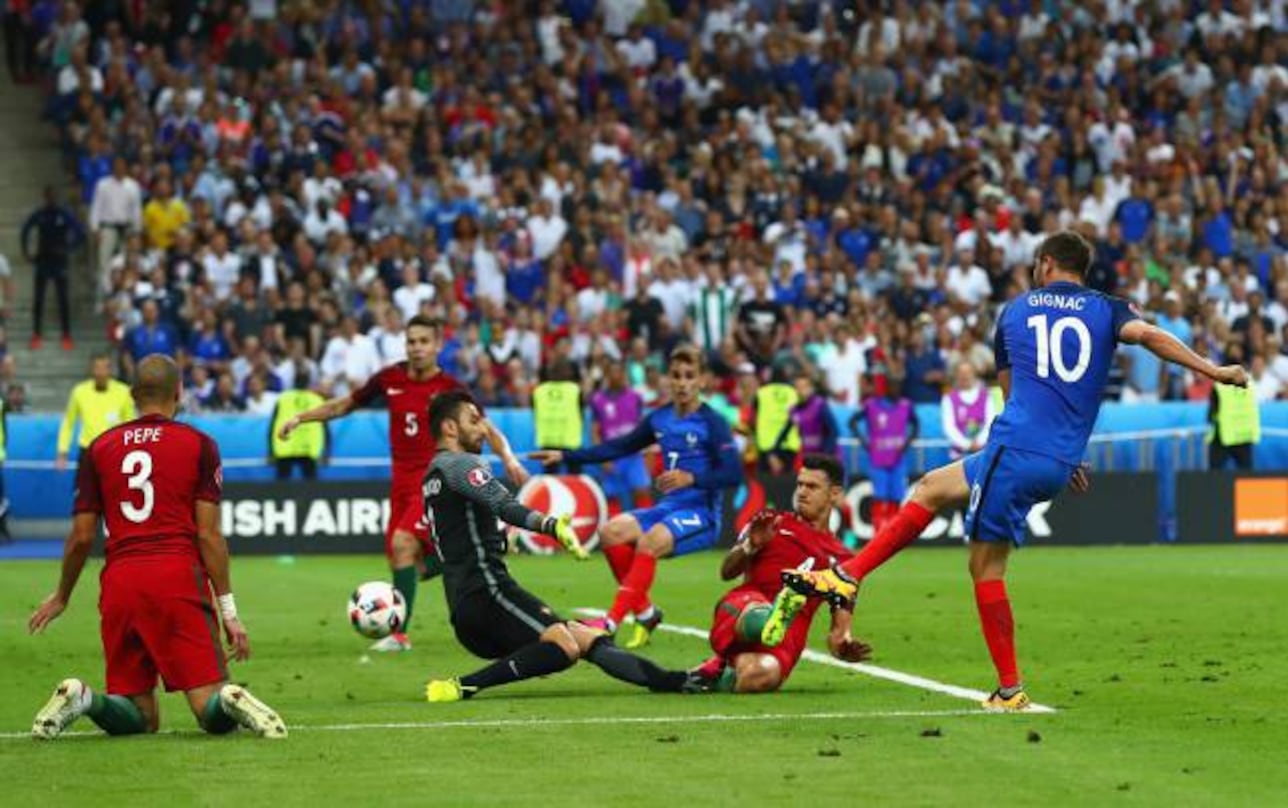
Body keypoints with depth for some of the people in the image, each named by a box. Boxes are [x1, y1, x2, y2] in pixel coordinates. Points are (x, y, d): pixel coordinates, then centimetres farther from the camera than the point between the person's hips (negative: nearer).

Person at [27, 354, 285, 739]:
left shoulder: (99, 448, 12)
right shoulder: (198, 444, 5)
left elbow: (82, 537, 11)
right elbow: (208, 535, -1)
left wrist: (60, 597, 26)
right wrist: (229, 610, 2)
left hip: (119, 582, 3)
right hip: (179, 577, -3)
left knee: (139, 718, 11)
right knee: (213, 713, -4)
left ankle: (82, 699, -17)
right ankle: (231, 702, -38)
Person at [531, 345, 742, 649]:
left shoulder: (712, 423, -8)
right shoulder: (660, 419, 11)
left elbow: (733, 474, -15)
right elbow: (621, 447, 19)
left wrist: (692, 478, -30)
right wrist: (565, 456, 15)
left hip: (701, 513, -7)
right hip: (668, 508, 7)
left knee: (648, 542, -32)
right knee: (611, 532, -16)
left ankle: (611, 622, -31)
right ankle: (644, 612, -7)